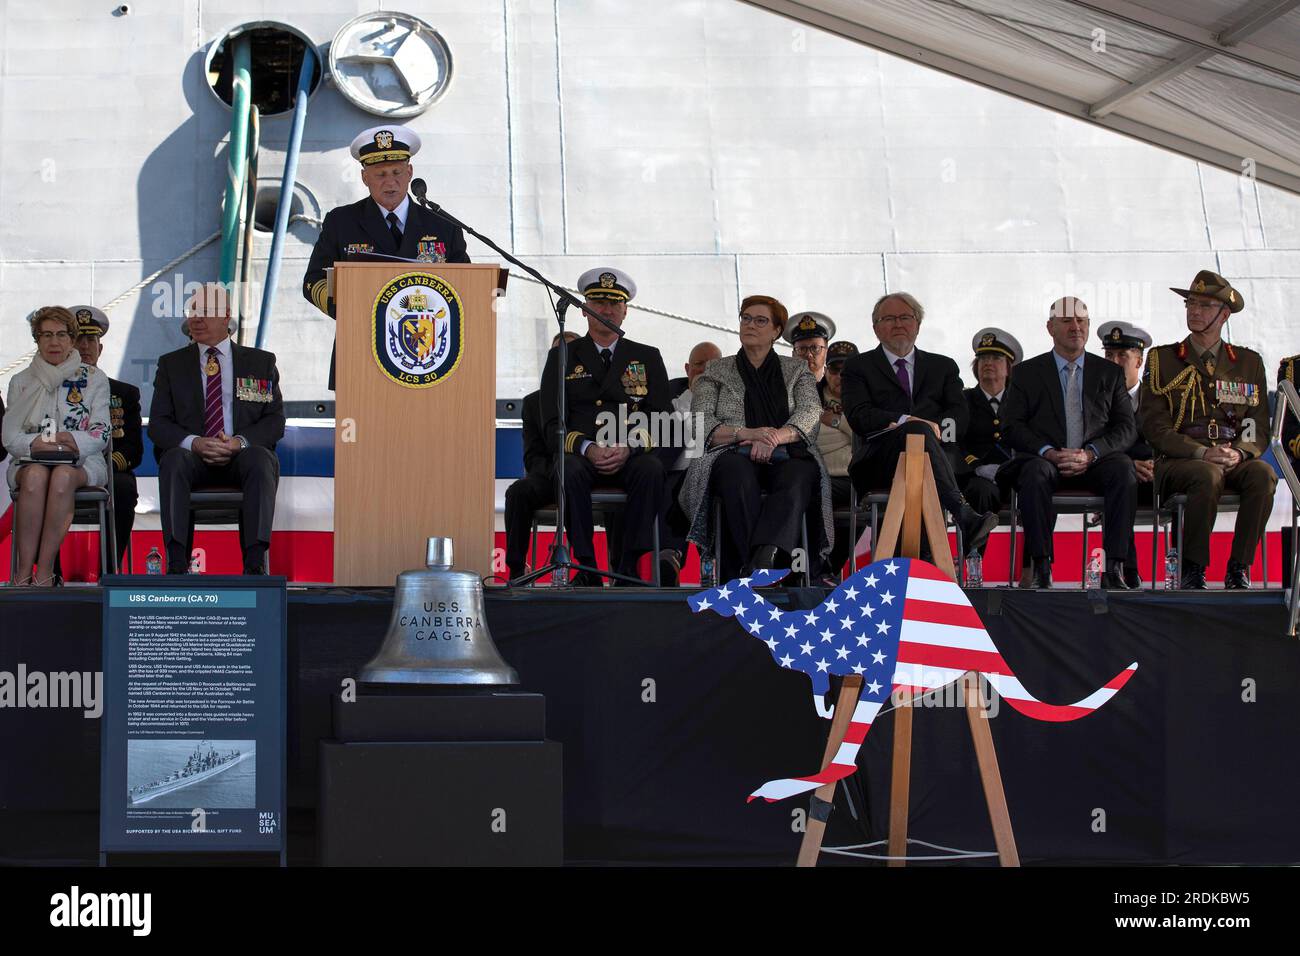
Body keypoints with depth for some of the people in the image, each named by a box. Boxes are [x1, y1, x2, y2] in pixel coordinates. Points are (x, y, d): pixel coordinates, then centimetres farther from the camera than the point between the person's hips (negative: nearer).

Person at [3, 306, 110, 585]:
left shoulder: (94, 379, 10)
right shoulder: (21, 382, 14)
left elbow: (100, 435, 1)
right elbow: (9, 437, 4)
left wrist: (74, 441, -20)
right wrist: (38, 444, -16)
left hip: (81, 462, -1)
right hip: (30, 461, 1)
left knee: (62, 476, -38)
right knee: (36, 476, -37)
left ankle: (44, 571, -38)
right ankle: (24, 571, -38)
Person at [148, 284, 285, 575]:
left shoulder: (261, 362, 15)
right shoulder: (171, 364, 17)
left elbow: (275, 420, 6)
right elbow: (157, 424, 7)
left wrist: (239, 442, -15)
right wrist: (194, 442, -15)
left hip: (242, 455, -1)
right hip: (193, 457, 1)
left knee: (260, 458, -35)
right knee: (173, 459, -34)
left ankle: (255, 562, -43)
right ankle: (177, 563, -42)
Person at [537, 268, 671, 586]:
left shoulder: (647, 357, 18)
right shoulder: (562, 357, 15)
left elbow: (660, 417, 7)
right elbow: (552, 423, 6)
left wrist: (627, 448, -13)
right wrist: (588, 448, -15)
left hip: (631, 455, 1)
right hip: (579, 454, 0)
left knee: (651, 469, -35)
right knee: (570, 471, -36)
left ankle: (629, 565, -29)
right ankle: (586, 568, -31)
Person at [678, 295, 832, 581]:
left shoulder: (797, 370, 23)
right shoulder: (716, 371, 21)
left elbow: (810, 413, 5)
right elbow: (699, 423, 5)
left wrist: (775, 437, -17)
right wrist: (746, 434, -14)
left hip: (785, 457, 1)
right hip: (733, 457, 0)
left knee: (799, 475, -38)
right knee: (738, 472, -39)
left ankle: (760, 561, -59)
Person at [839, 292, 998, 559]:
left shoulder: (943, 366, 27)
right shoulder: (858, 367, 19)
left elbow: (959, 415, 12)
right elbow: (859, 416, 1)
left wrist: (935, 428, -12)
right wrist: (907, 422, -15)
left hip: (939, 453, 2)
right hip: (879, 461, -2)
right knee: (918, 432, -36)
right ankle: (965, 516, -55)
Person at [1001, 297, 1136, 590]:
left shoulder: (1110, 373, 17)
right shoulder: (1027, 372, 14)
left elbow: (1126, 428, 7)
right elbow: (1014, 426, 4)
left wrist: (1091, 453, -12)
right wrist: (1049, 452, -15)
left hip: (1094, 463, 1)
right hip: (1046, 459, -1)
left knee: (1123, 467, -32)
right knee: (1035, 471, -36)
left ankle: (1113, 569, -33)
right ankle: (1041, 569, -35)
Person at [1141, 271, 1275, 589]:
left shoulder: (1248, 363, 16)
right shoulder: (1162, 360, 8)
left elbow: (1259, 428, 12)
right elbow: (1155, 428, -1)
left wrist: (1239, 452, -11)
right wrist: (1202, 453, -15)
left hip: (1235, 460, 3)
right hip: (1178, 462, -2)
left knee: (1263, 474, -31)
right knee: (1209, 476, -37)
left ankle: (1239, 569, -21)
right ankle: (1192, 569, -23)